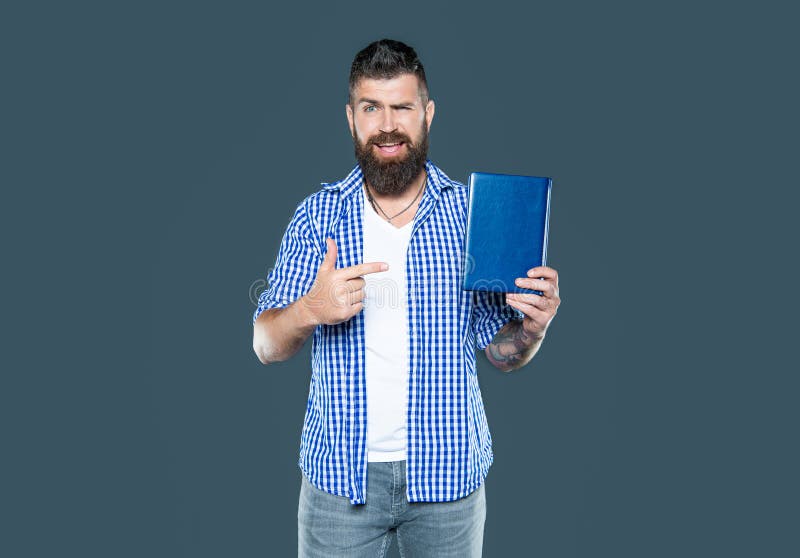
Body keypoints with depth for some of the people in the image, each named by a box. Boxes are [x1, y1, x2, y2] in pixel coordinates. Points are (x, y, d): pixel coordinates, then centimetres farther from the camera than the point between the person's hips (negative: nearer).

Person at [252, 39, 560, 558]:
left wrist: (533, 326, -20)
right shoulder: (317, 214, 0)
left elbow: (502, 351, 2)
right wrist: (309, 310, -22)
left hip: (446, 470, 0)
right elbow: (265, 346, -1)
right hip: (340, 471, 0)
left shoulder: (471, 212, -2)